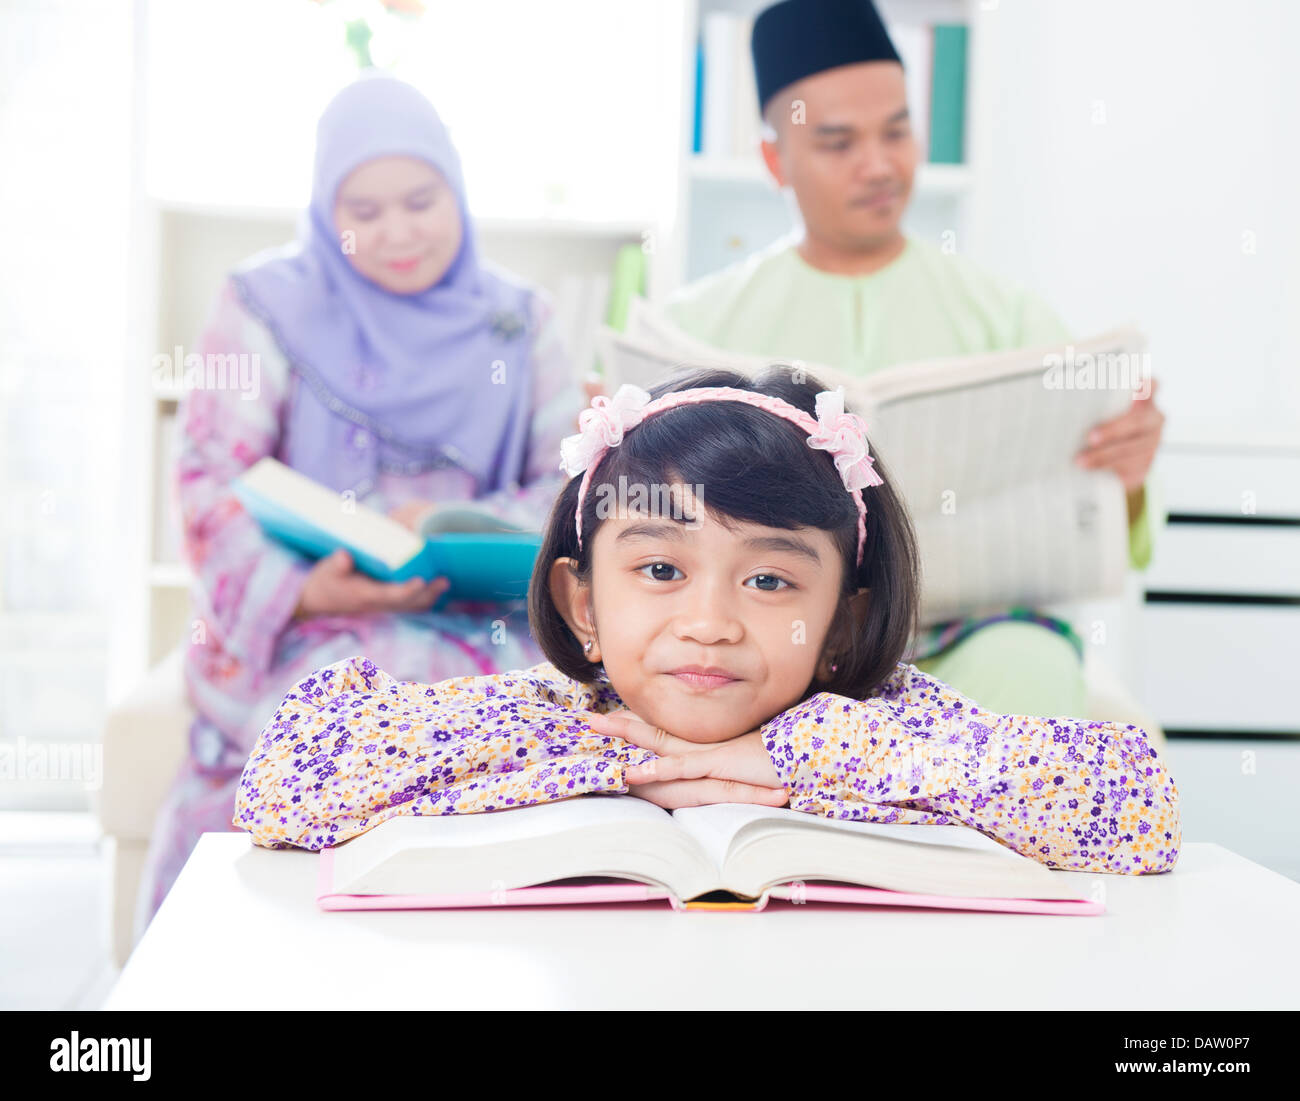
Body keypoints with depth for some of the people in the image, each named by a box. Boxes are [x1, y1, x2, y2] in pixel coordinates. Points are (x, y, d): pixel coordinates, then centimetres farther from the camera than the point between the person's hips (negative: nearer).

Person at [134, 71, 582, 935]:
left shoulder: (517, 322, 14)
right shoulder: (269, 306, 7)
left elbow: (569, 483, 9)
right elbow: (212, 482, -2)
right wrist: (303, 592, -20)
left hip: (481, 619, 2)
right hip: (303, 627, -1)